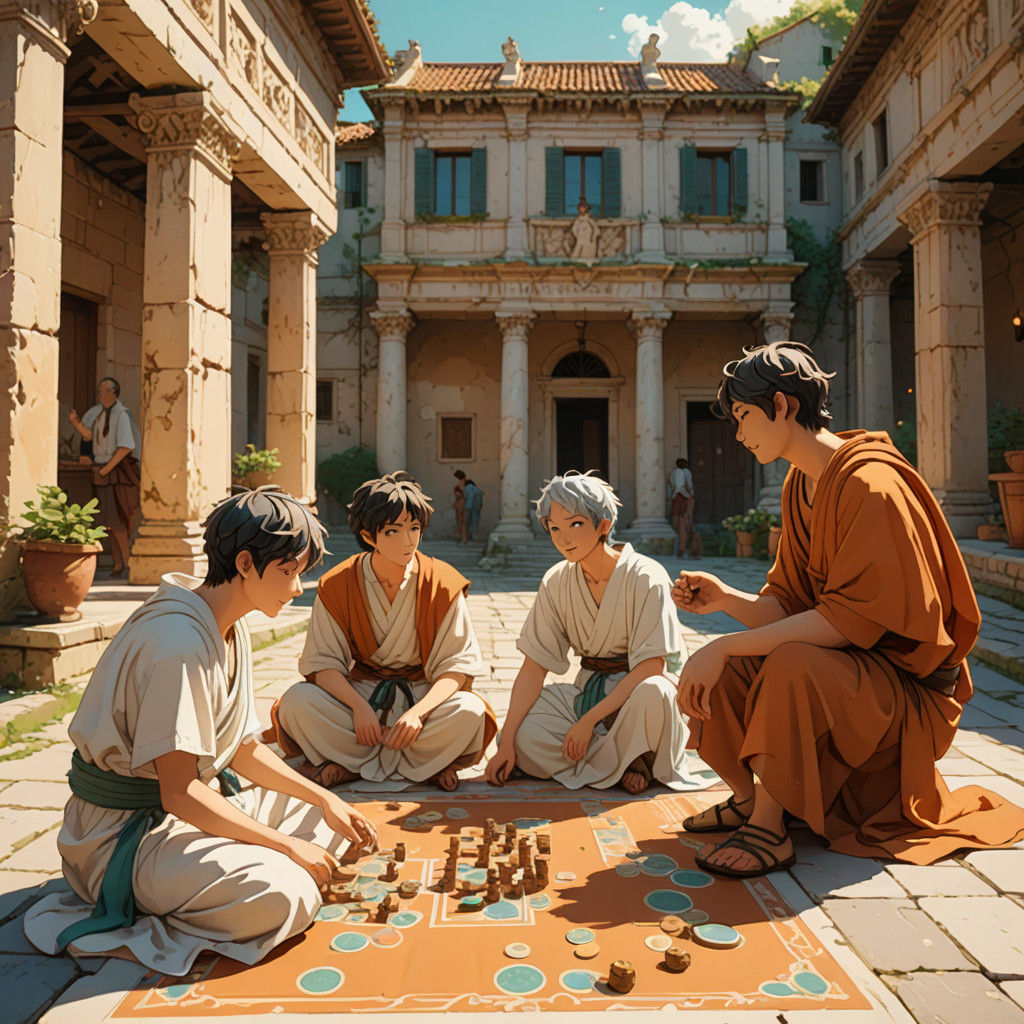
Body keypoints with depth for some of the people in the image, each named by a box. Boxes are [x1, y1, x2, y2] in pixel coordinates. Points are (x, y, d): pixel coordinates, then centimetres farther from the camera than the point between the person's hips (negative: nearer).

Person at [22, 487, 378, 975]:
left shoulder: (232, 629, 4)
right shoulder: (179, 642, -26)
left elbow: (245, 749, 9)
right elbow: (179, 792, -26)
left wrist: (324, 800, -1)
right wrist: (287, 846, -20)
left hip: (191, 808, 10)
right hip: (125, 832, -9)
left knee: (324, 821, 8)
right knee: (286, 897, -27)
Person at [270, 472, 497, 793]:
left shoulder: (442, 583, -10)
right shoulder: (337, 585, -7)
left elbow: (456, 666, -11)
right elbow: (323, 664, -8)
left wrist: (418, 712, -27)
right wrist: (359, 706, -26)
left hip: (423, 694, -1)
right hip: (358, 691, 1)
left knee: (470, 711, -32)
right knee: (297, 702, -27)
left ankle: (351, 763, -16)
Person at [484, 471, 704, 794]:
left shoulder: (645, 577, -16)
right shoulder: (556, 583, -3)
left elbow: (650, 668, -20)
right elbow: (533, 668, -5)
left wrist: (589, 720, -23)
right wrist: (507, 743, -13)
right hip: (587, 691, 4)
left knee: (652, 692, -39)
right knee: (523, 733, -23)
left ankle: (636, 759, -7)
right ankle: (621, 762, -9)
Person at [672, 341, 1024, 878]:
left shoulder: (870, 483, -23)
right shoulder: (800, 486, 6)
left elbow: (851, 619, -29)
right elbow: (789, 606, 4)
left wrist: (728, 645, -31)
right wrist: (725, 598, -16)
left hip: (905, 684, -8)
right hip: (837, 664, 9)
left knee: (791, 664, -36)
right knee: (716, 672, -8)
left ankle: (769, 827, -17)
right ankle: (749, 798, 13)